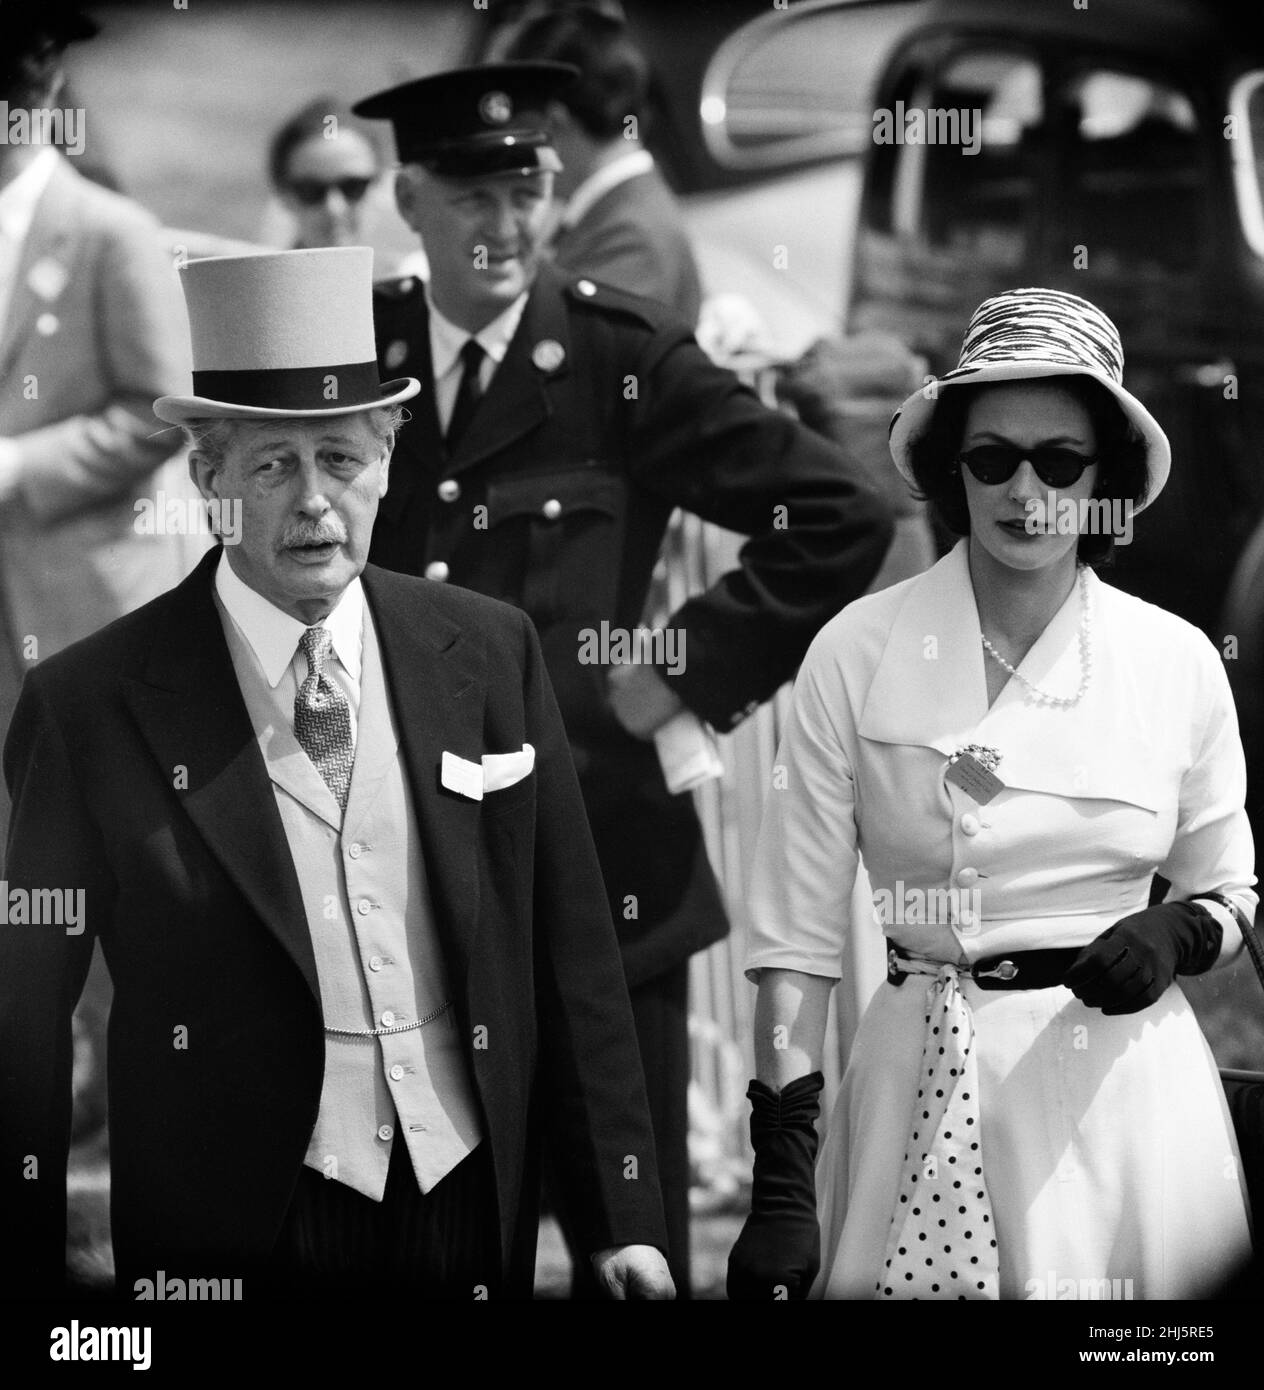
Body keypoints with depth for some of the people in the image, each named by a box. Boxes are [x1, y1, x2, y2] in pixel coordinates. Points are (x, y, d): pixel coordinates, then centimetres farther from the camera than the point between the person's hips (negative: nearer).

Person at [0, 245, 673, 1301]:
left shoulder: (489, 653, 1)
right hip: (237, 1234, -3)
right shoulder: (94, 703, -9)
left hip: (477, 1205, 3)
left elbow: (571, 959, 4)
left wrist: (624, 1216, 1)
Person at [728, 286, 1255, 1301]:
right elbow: (797, 934, -4)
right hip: (921, 1093, -1)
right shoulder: (857, 654, -4)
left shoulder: (1178, 664, 1)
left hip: (1123, 1091, 1)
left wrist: (1179, 934, -9)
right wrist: (781, 1186, -10)